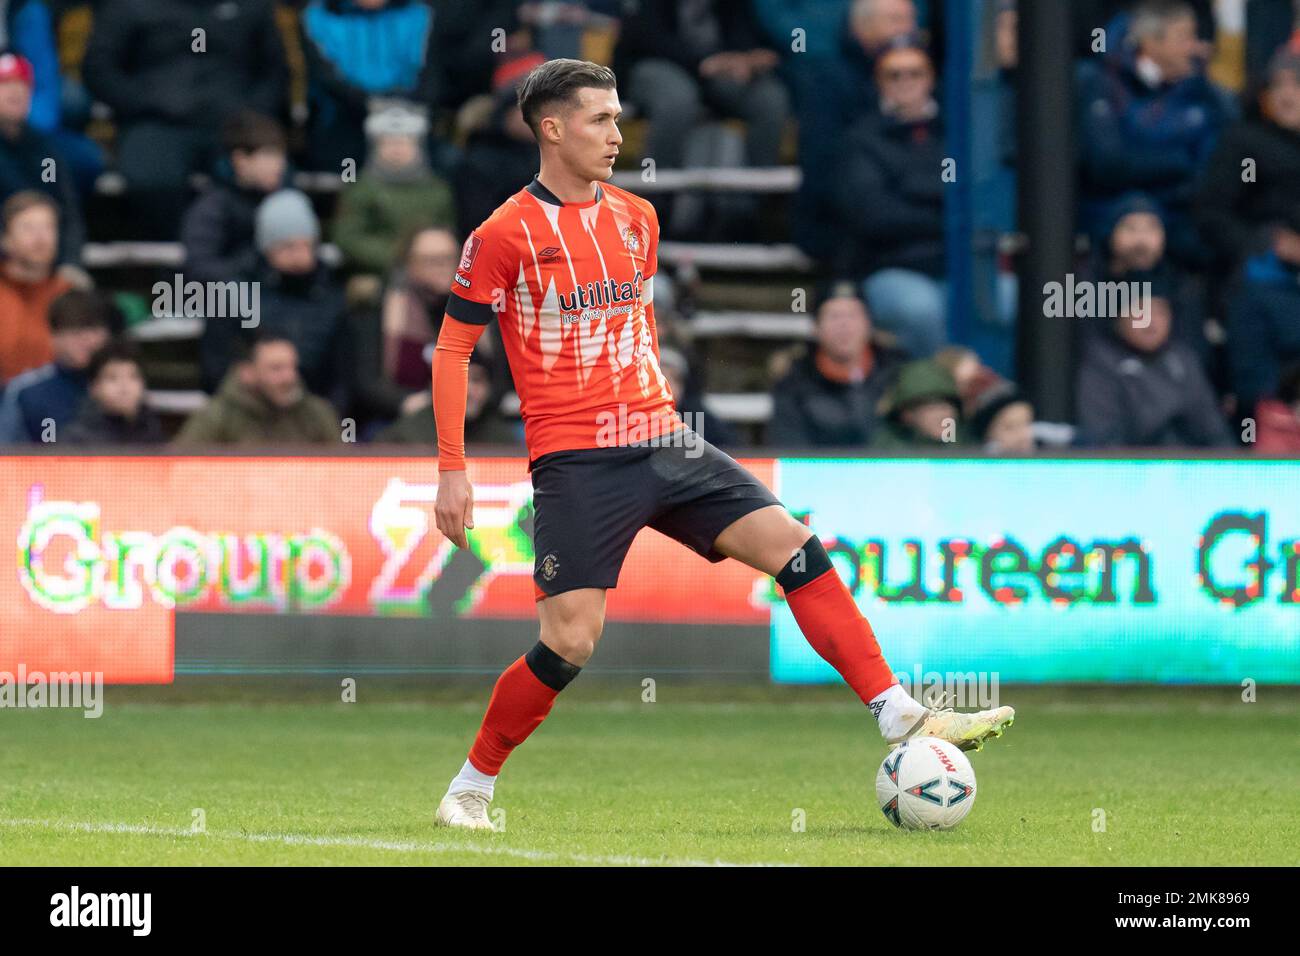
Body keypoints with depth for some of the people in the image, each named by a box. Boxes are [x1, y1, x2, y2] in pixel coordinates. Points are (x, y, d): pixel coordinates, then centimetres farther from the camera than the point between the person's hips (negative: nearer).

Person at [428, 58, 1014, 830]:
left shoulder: (637, 218, 12)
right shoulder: (507, 235, -6)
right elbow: (453, 348, -3)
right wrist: (452, 470, -7)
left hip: (661, 443, 6)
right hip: (576, 466, -6)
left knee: (791, 545, -8)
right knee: (570, 643, -11)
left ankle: (902, 718, -9)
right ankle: (471, 788, 8)